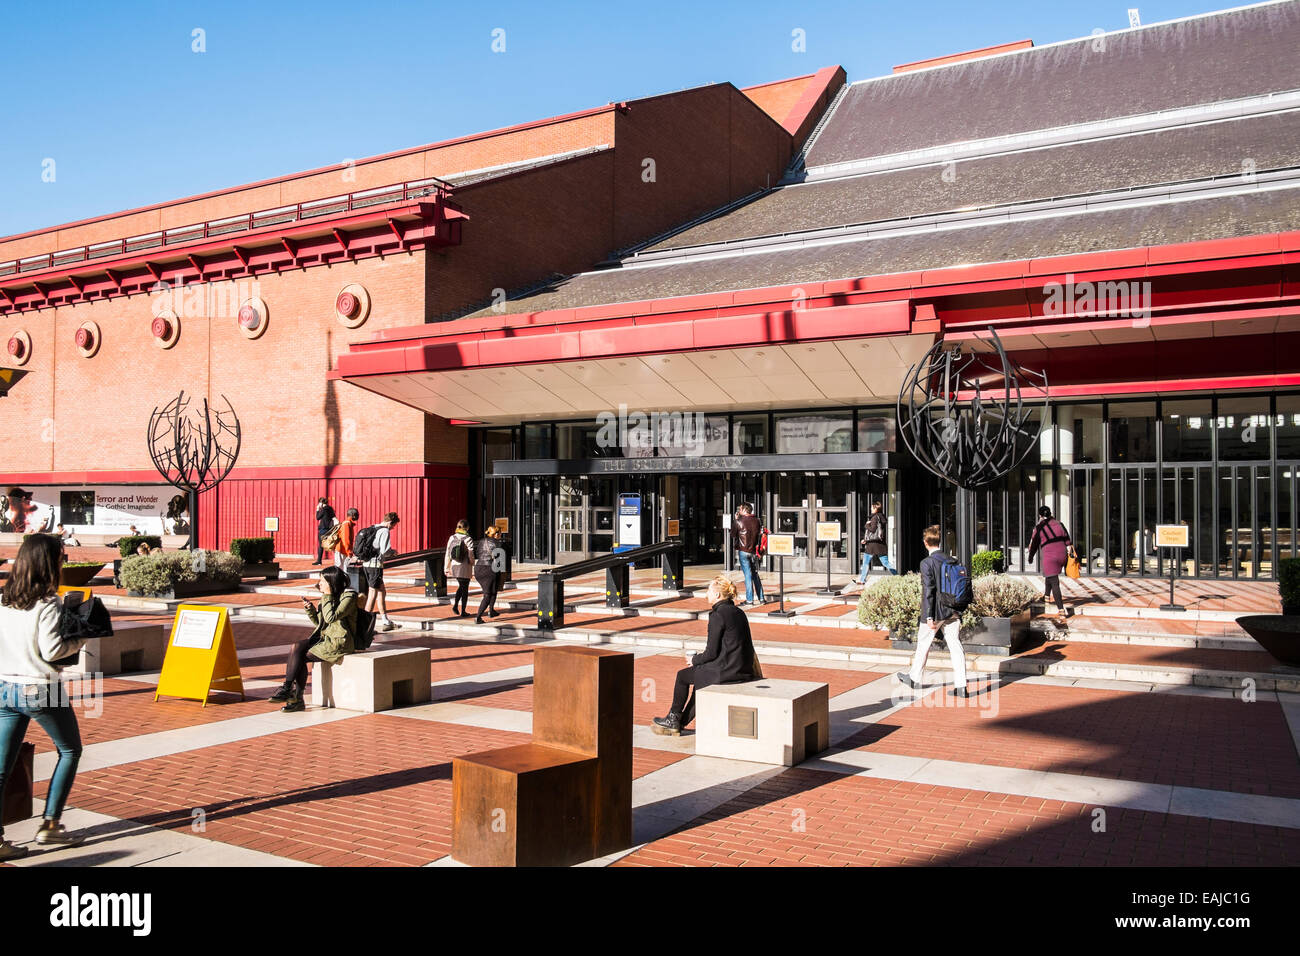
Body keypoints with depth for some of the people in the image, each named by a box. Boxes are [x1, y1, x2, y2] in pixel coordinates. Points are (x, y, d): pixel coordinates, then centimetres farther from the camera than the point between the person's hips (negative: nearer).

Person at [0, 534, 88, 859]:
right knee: (70, 751, 15)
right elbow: (51, 650, -19)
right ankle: (49, 826, 14)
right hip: (40, 690, -5)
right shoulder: (48, 604, -16)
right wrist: (80, 639, -3)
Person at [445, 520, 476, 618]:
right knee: (465, 589, 8)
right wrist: (472, 564, 9)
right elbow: (471, 556, -11)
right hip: (465, 567, -4)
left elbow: (448, 555, 3)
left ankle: (455, 605, 8)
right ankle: (463, 611, 13)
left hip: (454, 566, 5)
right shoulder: (468, 539, -14)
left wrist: (446, 568, 11)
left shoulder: (452, 538, 0)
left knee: (461, 586, 24)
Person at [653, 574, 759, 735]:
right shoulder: (739, 612, 10)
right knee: (700, 677, 31)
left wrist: (694, 659, 4)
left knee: (682, 675, 16)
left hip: (726, 672, -8)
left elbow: (712, 653, -14)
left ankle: (673, 720, 32)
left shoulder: (718, 615, -15)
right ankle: (681, 723, 35)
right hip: (744, 670, 8)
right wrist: (710, 648, 19)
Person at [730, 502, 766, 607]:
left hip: (743, 551, -4)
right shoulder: (756, 521, 3)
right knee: (755, 575, 13)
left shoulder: (739, 521, -11)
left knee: (748, 575, -3)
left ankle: (749, 600, -3)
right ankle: (761, 598, 14)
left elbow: (733, 534, 2)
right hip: (754, 551, 4)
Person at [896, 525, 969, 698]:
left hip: (935, 612, -5)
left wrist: (929, 617, -15)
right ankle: (961, 686, -1)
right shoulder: (952, 561, 4)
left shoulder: (927, 563, -14)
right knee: (956, 646, 3)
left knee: (923, 644, 13)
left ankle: (914, 678, 29)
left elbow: (928, 591, -17)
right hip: (953, 612, 5)